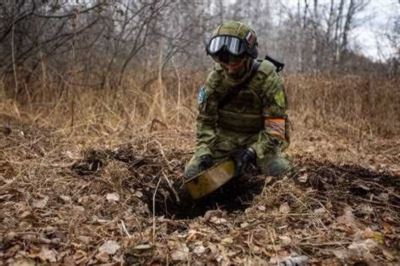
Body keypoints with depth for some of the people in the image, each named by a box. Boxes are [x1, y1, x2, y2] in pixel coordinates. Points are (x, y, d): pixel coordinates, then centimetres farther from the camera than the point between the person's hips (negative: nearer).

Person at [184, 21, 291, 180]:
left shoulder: (268, 80, -22)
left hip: (259, 137, -2)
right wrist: (205, 151, -22)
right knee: (192, 172, -13)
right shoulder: (215, 78, -11)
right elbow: (205, 120, -6)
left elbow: (275, 128, -22)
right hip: (225, 135, 3)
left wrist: (252, 152, -37)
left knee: (277, 169, -29)